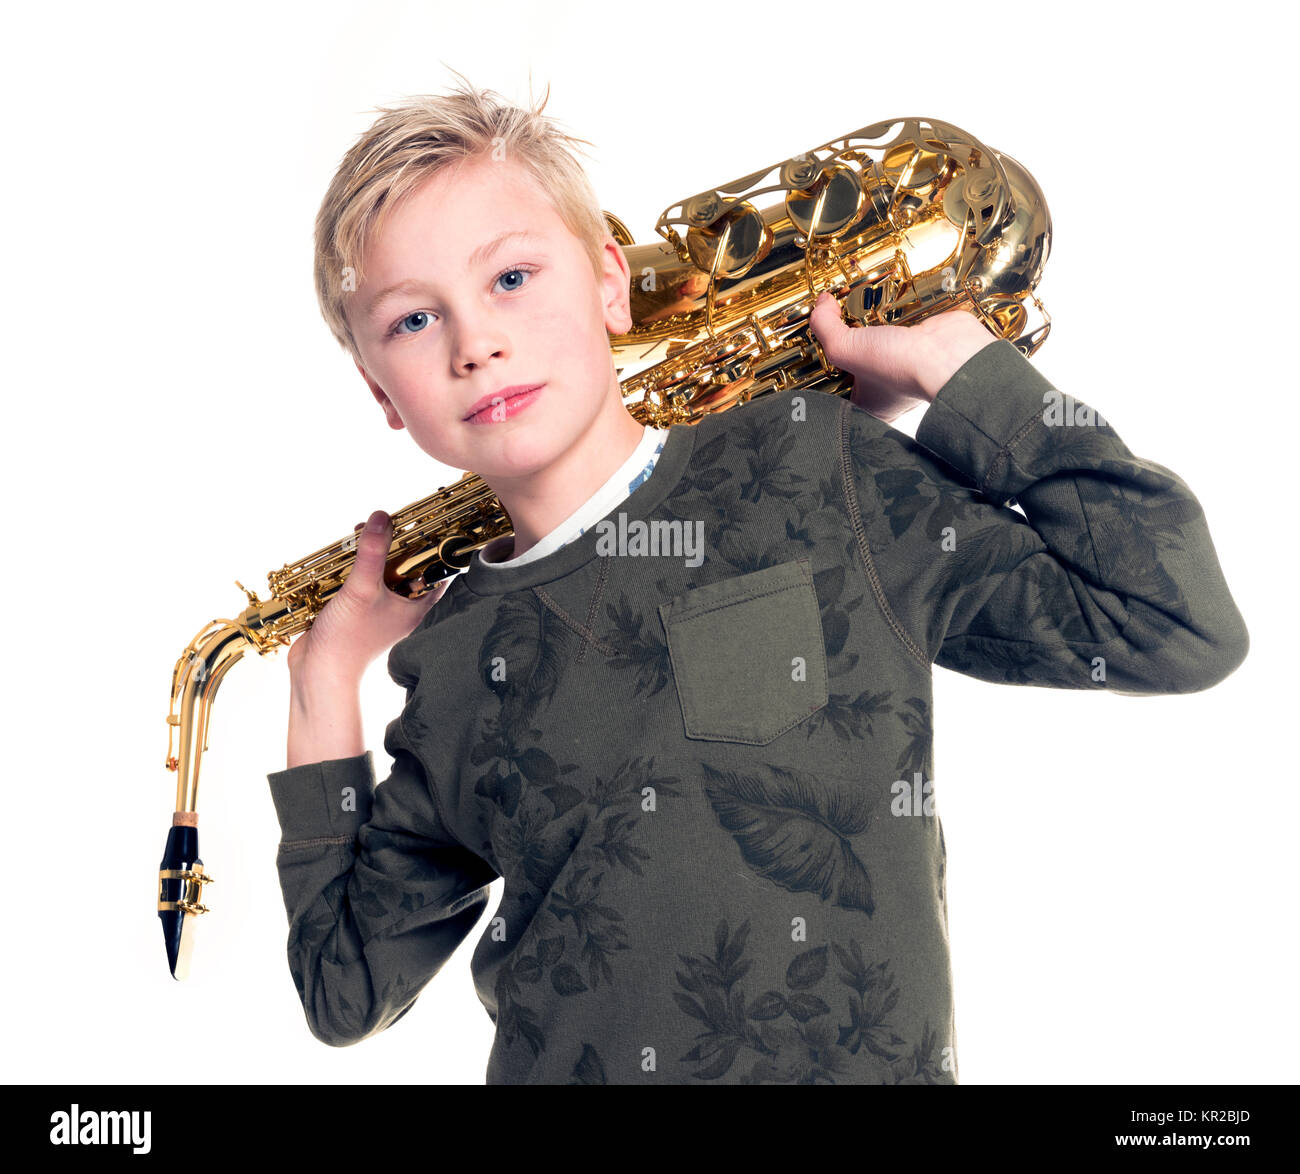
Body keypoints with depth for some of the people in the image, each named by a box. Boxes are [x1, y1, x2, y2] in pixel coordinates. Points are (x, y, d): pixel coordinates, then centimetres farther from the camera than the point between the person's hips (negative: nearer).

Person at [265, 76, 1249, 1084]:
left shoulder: (810, 475, -3)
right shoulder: (447, 674, 4)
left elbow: (1179, 628, -6)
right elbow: (350, 992, 10)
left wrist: (954, 360, -3)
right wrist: (325, 687, 5)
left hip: (874, 1061, -2)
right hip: (554, 1069, 2)